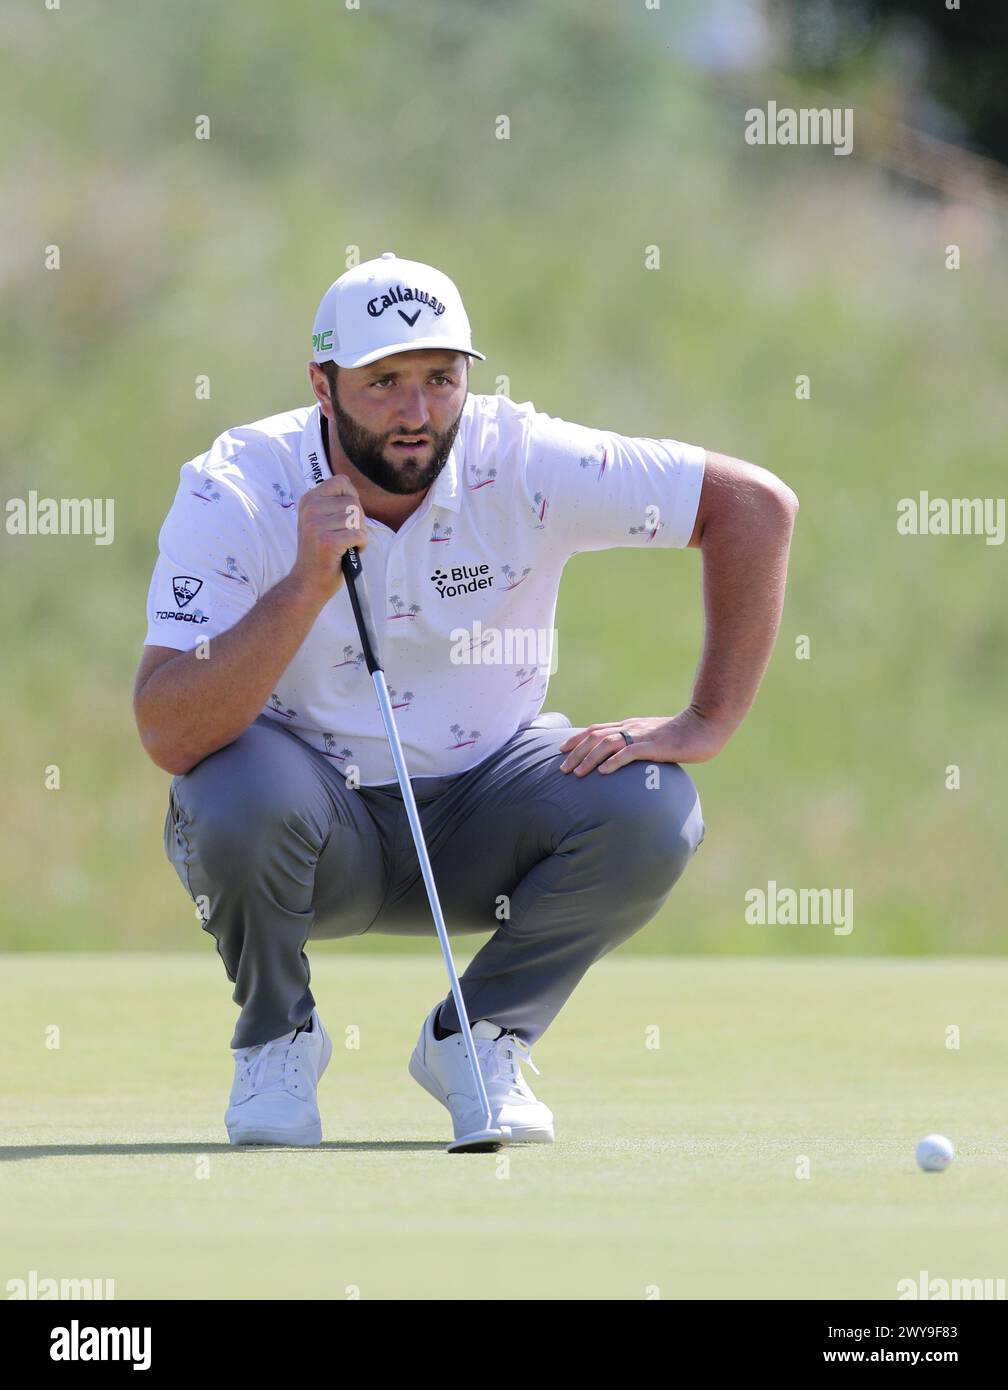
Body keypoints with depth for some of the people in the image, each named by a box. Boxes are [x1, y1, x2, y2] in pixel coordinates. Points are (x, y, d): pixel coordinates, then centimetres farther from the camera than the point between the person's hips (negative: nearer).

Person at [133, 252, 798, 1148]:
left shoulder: (519, 463, -16)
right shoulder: (236, 492, -20)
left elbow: (756, 504, -12)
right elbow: (167, 736, -30)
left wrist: (705, 726, -16)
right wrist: (308, 584, -40)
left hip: (478, 825, 2)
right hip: (317, 826, -2)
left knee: (652, 808, -25)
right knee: (245, 784, -36)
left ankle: (478, 1039, 1)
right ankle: (276, 1041, -4)